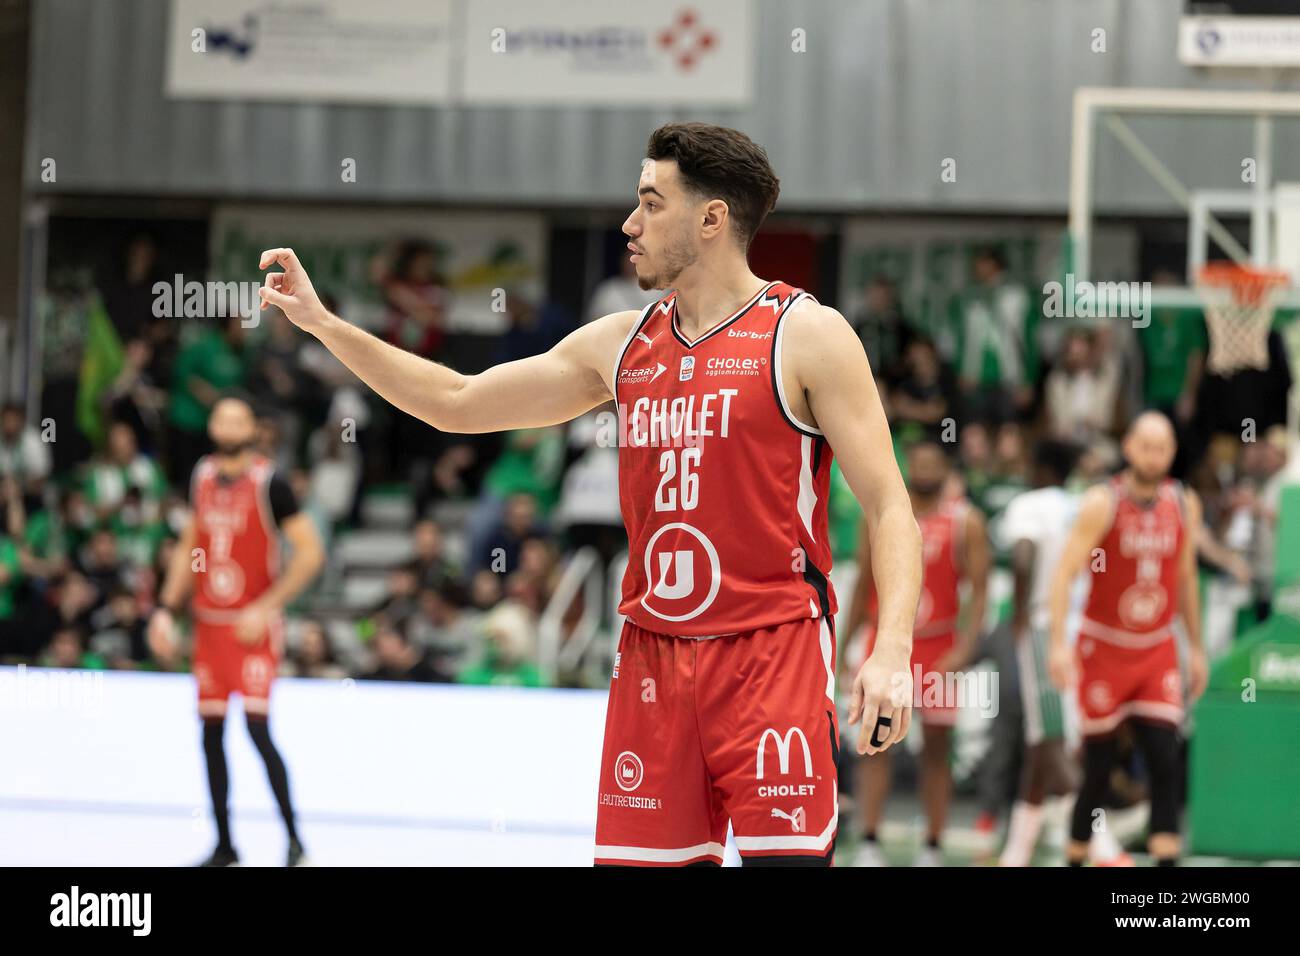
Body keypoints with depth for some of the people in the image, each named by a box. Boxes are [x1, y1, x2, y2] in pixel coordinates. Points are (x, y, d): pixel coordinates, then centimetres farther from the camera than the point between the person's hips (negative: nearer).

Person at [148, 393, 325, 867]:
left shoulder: (270, 484, -12)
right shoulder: (201, 477, 7)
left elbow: (310, 554, -13)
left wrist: (265, 608, -17)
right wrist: (166, 609, 9)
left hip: (254, 625, -6)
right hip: (208, 623, 6)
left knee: (257, 726, -15)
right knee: (211, 731, 7)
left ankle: (294, 837, -6)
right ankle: (224, 845, 17)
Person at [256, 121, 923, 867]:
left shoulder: (806, 336, -3)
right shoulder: (621, 345, 15)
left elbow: (889, 505, -7)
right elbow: (460, 403, 22)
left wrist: (891, 651, -21)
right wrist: (322, 322, 17)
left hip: (774, 655, -5)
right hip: (653, 659, 6)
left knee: (785, 856, -15)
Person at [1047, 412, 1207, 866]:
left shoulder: (1184, 504, 3)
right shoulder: (1102, 503, -12)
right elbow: (1065, 572, -17)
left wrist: (1196, 647, 15)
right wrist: (1059, 644, -28)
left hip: (1158, 650, 3)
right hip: (1104, 649, -3)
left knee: (1165, 758, -10)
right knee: (1098, 769, 1)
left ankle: (1167, 860, -10)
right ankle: (1075, 858, 17)